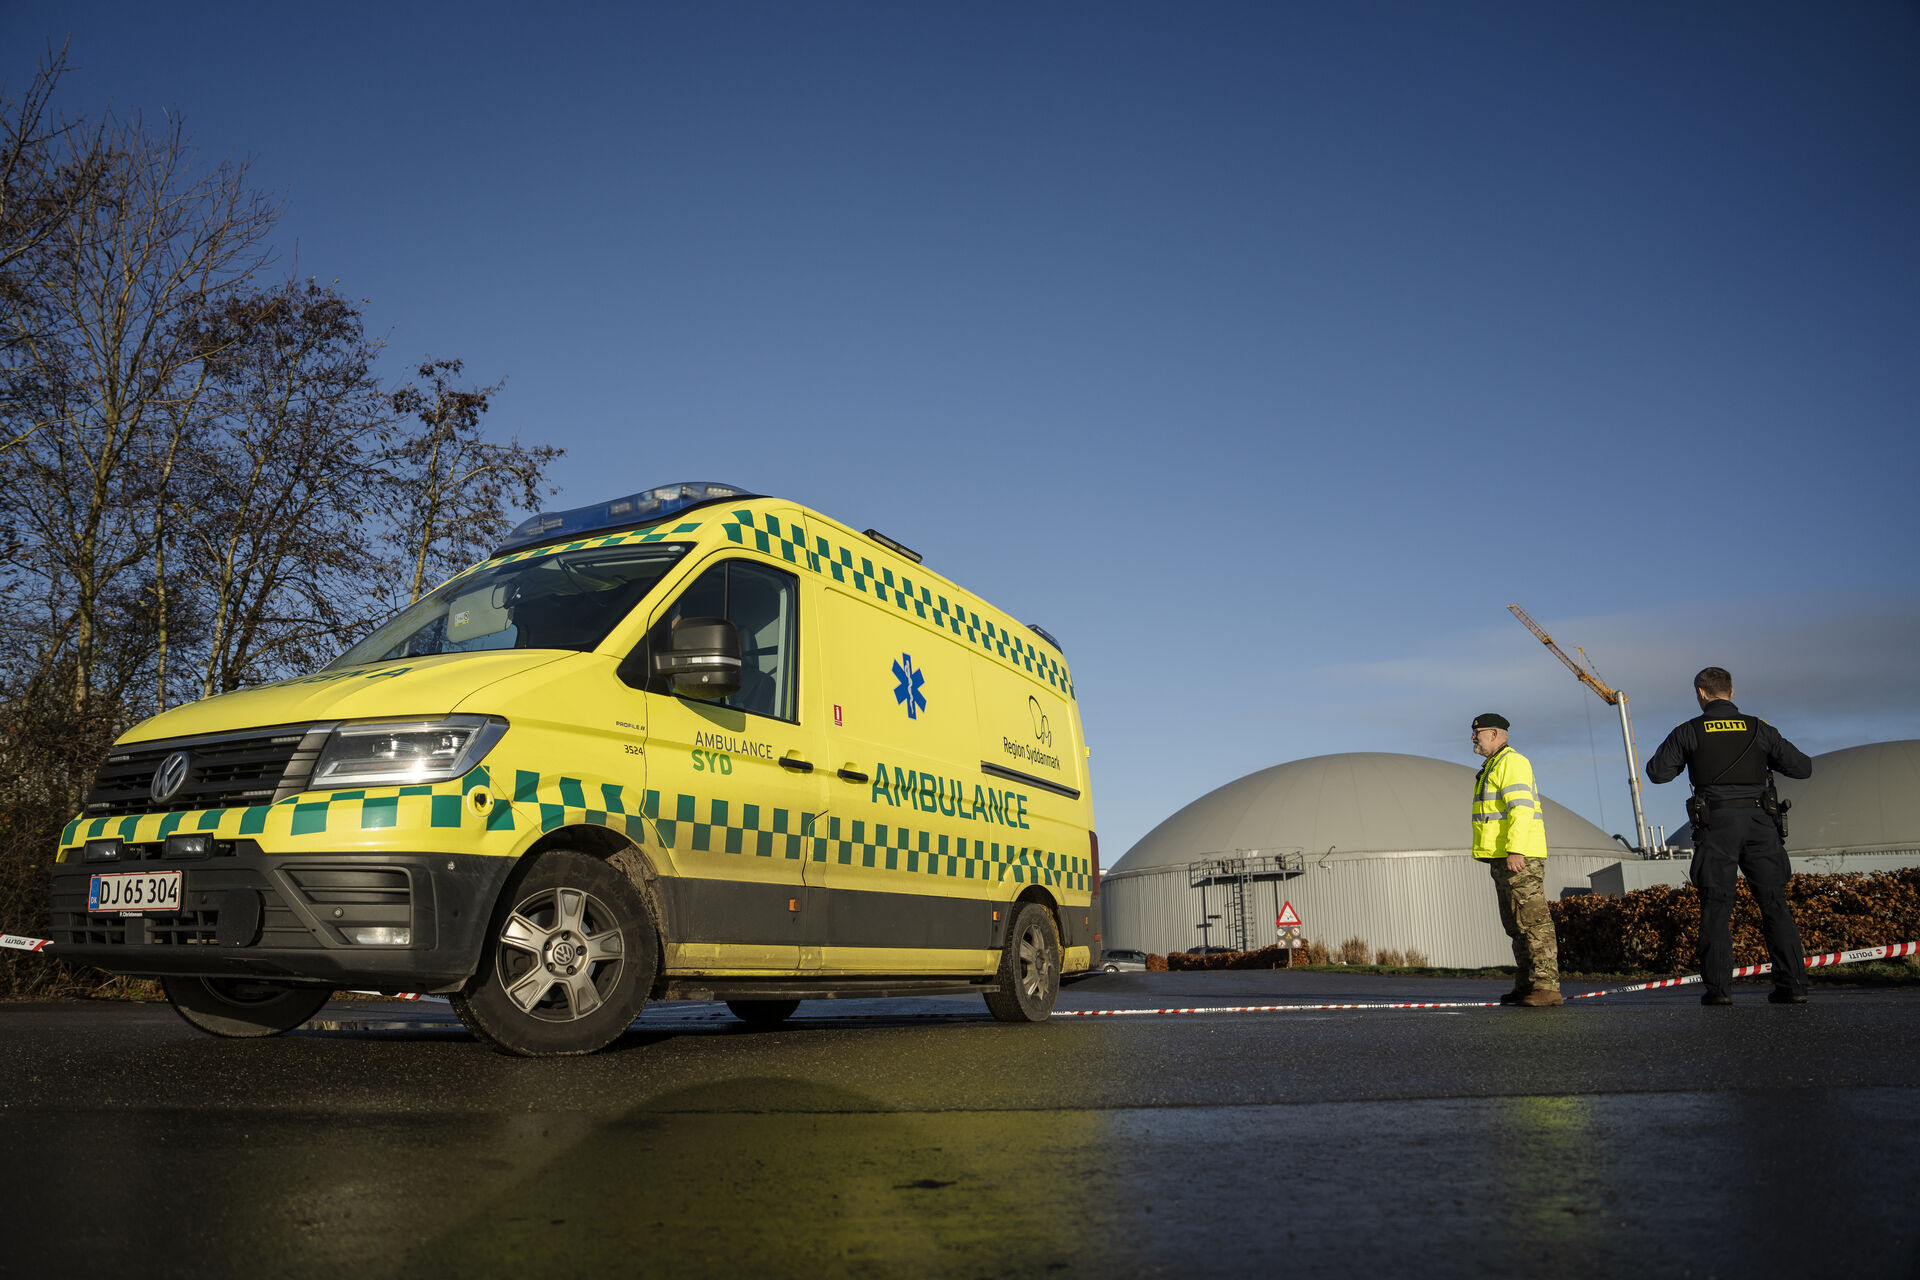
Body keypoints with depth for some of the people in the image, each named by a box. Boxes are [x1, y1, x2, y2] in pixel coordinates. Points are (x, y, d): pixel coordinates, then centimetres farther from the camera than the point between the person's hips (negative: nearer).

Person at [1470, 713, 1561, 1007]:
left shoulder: (1512, 762, -8)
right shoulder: (1493, 767, 23)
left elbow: (1522, 808, -19)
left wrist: (1515, 850, -26)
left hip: (1520, 858, -11)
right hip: (1503, 859, 11)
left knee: (1532, 920, -11)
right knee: (1516, 925, 11)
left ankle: (1546, 986, -12)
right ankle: (1526, 986, 14)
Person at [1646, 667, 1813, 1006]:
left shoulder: (1689, 731, 3)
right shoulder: (1758, 729, 8)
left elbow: (1657, 772, 7)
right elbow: (1803, 767, 7)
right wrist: (1767, 760, 25)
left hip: (1716, 824, -2)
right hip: (1759, 822, 2)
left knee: (1716, 908, 0)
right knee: (1775, 905, 6)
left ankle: (1718, 987, -4)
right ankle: (1792, 985, 2)